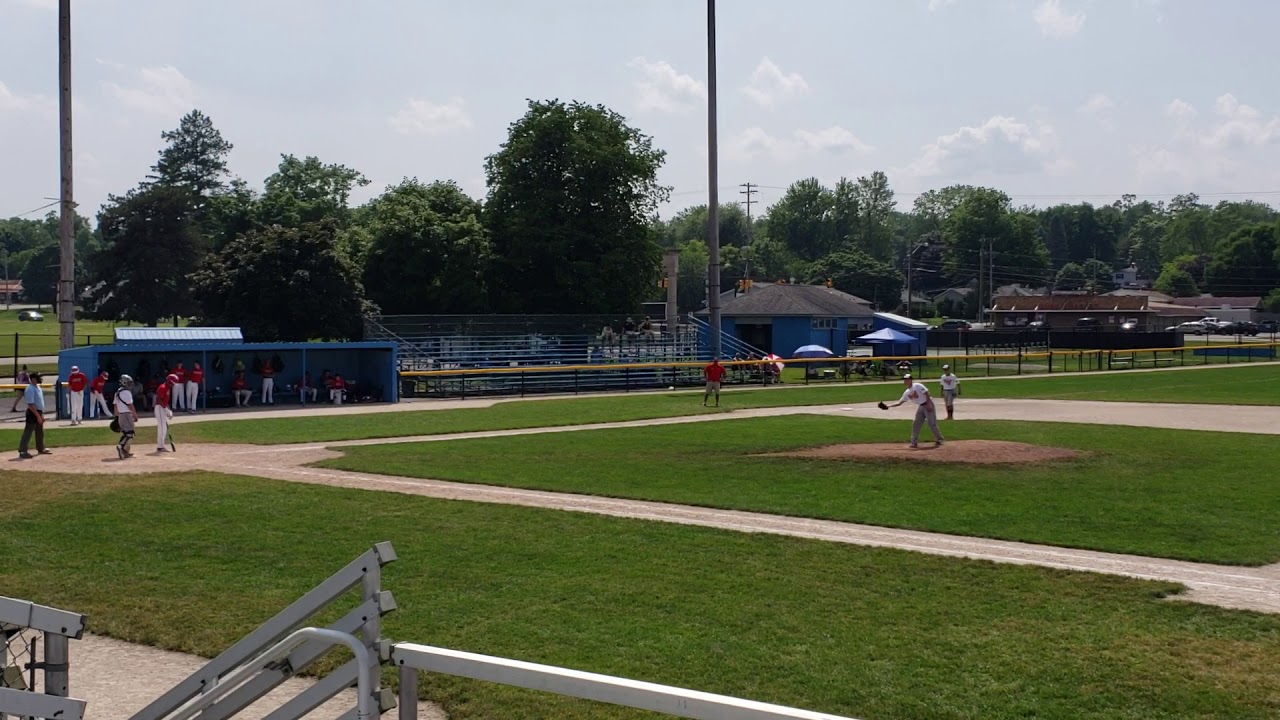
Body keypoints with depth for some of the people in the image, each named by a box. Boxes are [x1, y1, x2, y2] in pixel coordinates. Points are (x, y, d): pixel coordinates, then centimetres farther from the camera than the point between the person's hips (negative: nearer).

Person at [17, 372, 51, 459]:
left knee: (40, 432, 20)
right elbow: (31, 404, -24)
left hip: (38, 412, 10)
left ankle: (40, 448, 33)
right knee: (28, 432, -9)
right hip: (32, 413, -10)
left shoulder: (38, 387, 11)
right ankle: (22, 451, -10)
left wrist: (41, 415, 19)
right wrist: (38, 416, -25)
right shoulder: (30, 389, -19)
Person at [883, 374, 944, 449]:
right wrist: (888, 406, 0)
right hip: (920, 407, 8)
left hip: (928, 405, -8)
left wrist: (929, 404, -24)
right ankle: (914, 442, 9)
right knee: (916, 424, 4)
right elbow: (900, 402, 9)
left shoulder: (917, 386, -15)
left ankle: (939, 440, 5)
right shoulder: (907, 392, 8)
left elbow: (926, 393, -18)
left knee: (932, 424, -7)